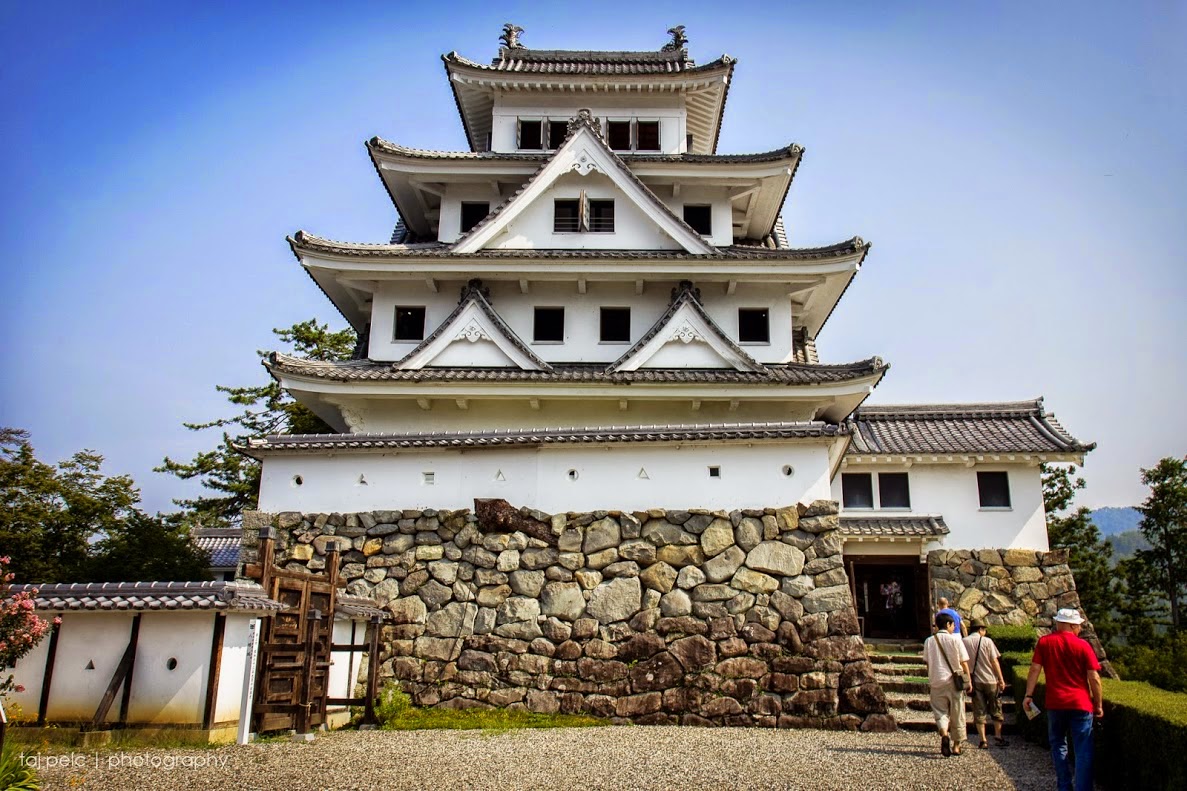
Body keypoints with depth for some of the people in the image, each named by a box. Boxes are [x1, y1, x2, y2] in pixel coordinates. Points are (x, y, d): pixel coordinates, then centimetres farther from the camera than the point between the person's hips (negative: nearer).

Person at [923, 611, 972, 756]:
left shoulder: (929, 641, 3)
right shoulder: (955, 640, -5)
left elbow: (927, 663, 8)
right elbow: (964, 663, -4)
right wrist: (969, 681, 5)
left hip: (936, 683, 2)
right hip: (954, 681, -1)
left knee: (940, 712, 8)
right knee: (957, 715, 11)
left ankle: (944, 734, -20)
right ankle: (956, 746, 17)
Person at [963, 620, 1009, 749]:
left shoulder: (963, 642, -1)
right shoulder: (987, 641, -6)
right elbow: (994, 662, -7)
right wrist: (1001, 679, 0)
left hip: (974, 681, 2)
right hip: (990, 680, -1)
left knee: (979, 712, 6)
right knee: (996, 710, 14)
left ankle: (983, 740, 5)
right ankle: (998, 737, 18)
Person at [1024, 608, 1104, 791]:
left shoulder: (1044, 642, 0)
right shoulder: (1083, 646, -4)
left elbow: (1034, 669, -3)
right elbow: (1094, 678, -4)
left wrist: (1029, 695, 1)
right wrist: (1098, 705, 5)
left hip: (1055, 703, 2)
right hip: (1081, 704, -1)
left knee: (1058, 744, 17)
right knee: (1083, 751, 3)